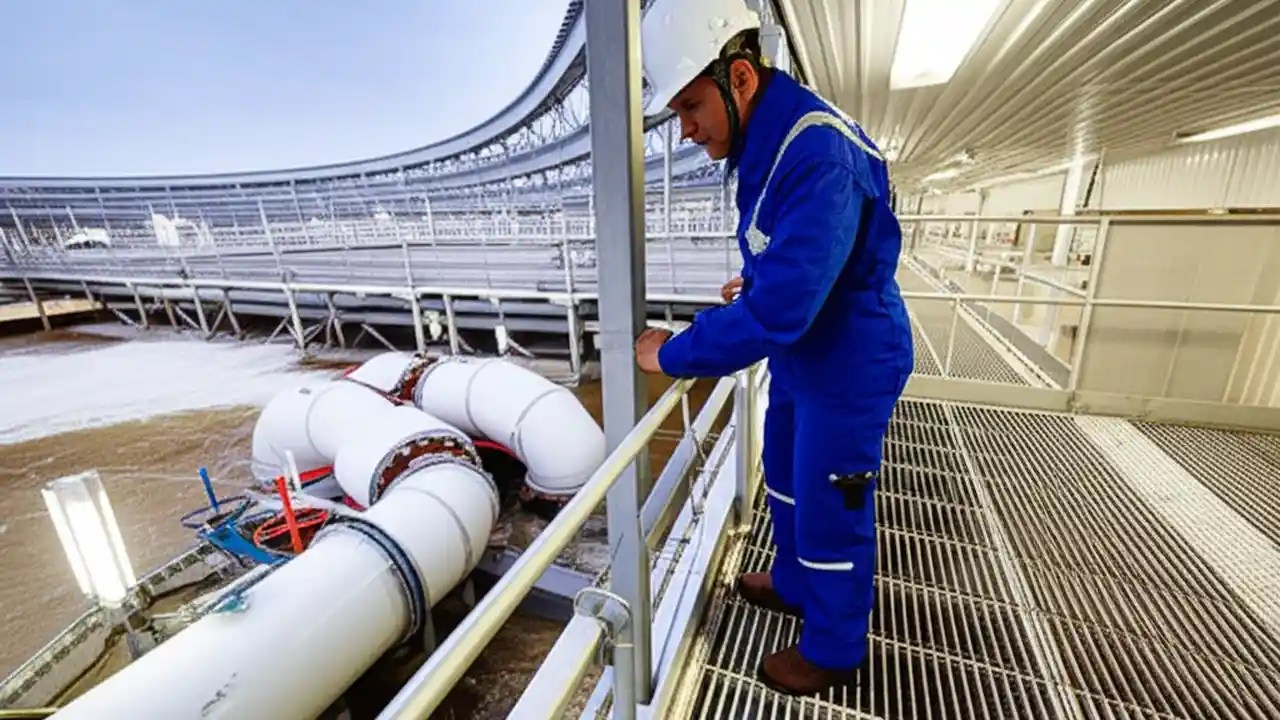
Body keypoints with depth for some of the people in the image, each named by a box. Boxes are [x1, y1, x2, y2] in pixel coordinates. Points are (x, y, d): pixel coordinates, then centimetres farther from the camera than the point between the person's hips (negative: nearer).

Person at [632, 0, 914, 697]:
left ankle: (833, 651, 38)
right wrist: (751, 283, 6)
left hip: (848, 368, -9)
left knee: (830, 512, 9)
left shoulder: (818, 157, -30)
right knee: (785, 478, 24)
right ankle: (792, 584, 52)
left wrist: (672, 353, -24)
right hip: (798, 355, 9)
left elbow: (779, 310, -34)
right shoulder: (764, 141, 2)